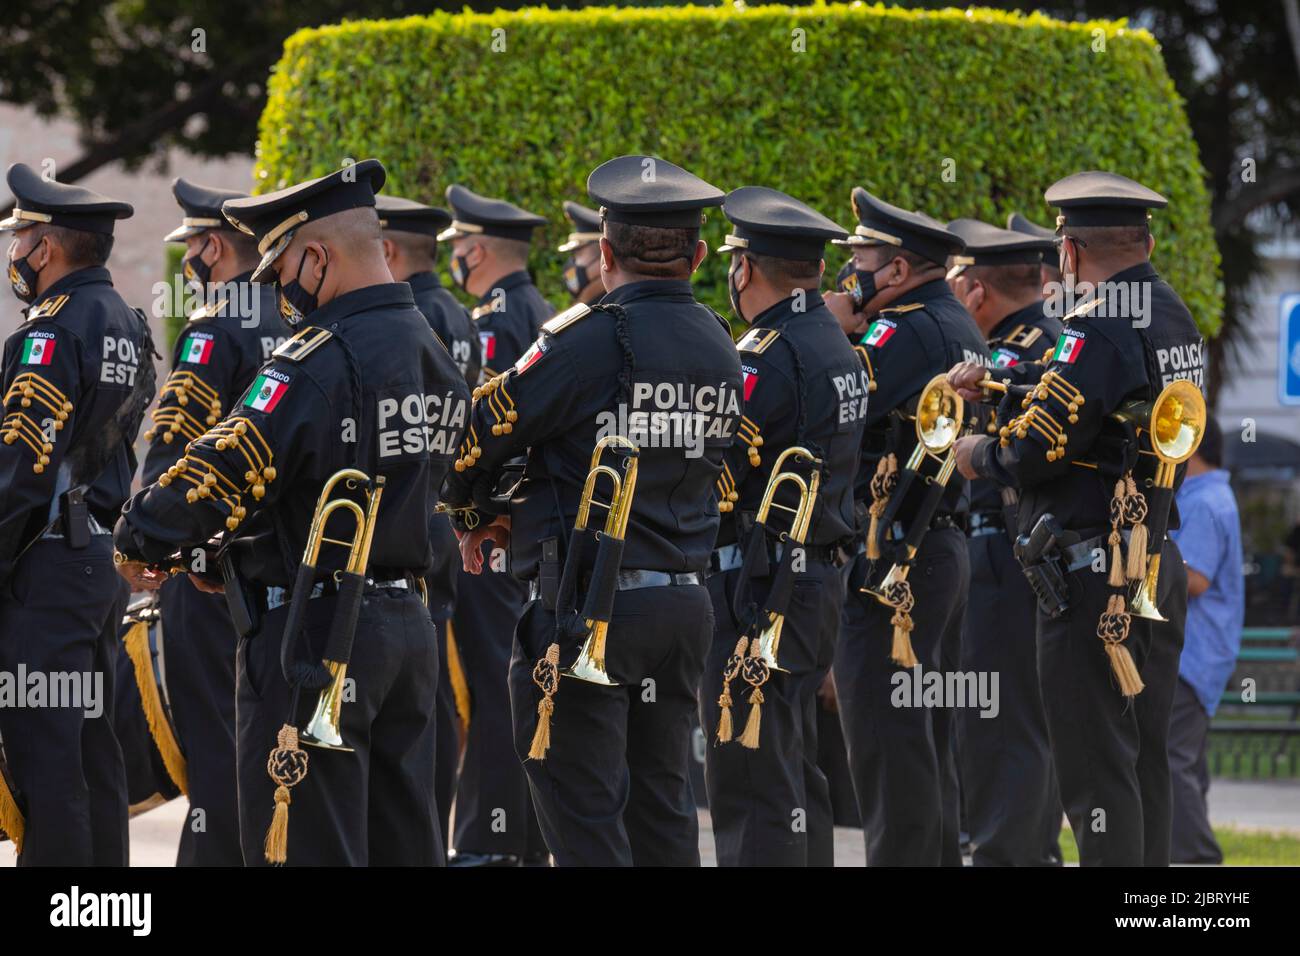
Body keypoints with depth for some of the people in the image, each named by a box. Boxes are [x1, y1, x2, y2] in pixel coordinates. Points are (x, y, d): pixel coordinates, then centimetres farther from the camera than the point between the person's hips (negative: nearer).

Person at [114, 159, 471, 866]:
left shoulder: (319, 361, -18)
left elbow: (222, 470, -23)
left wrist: (137, 541, -4)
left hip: (314, 640, -9)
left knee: (307, 852, -4)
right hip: (406, 623, 9)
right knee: (403, 840, 13)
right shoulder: (436, 357, 11)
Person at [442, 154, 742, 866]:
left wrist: (474, 514, 13)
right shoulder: (719, 348, 8)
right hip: (685, 604, 7)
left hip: (587, 608, -7)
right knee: (662, 806, 14)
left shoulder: (587, 340, -15)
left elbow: (481, 434, -9)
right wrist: (527, 513, 15)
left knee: (583, 815, -4)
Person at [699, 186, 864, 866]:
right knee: (797, 776, 16)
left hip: (755, 594, -10)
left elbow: (706, 472, -21)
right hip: (820, 577, 10)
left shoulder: (767, 358, -17)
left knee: (752, 790, -8)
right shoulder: (837, 348, 13)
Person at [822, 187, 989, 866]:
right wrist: (849, 328, 6)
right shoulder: (959, 328, 16)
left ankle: (897, 860, -9)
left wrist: (827, 329, -10)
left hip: (890, 558, -10)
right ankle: (938, 860, 17)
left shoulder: (907, 331, -16)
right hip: (945, 548, 10)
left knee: (886, 742, -8)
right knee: (928, 746, 14)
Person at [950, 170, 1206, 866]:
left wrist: (977, 455, 1)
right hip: (1159, 563, 9)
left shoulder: (1099, 327, -17)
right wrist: (994, 379, 12)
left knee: (1096, 764, -7)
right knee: (1145, 758, 14)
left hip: (1094, 572, -9)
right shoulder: (1173, 318, 12)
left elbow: (1039, 449, -18)